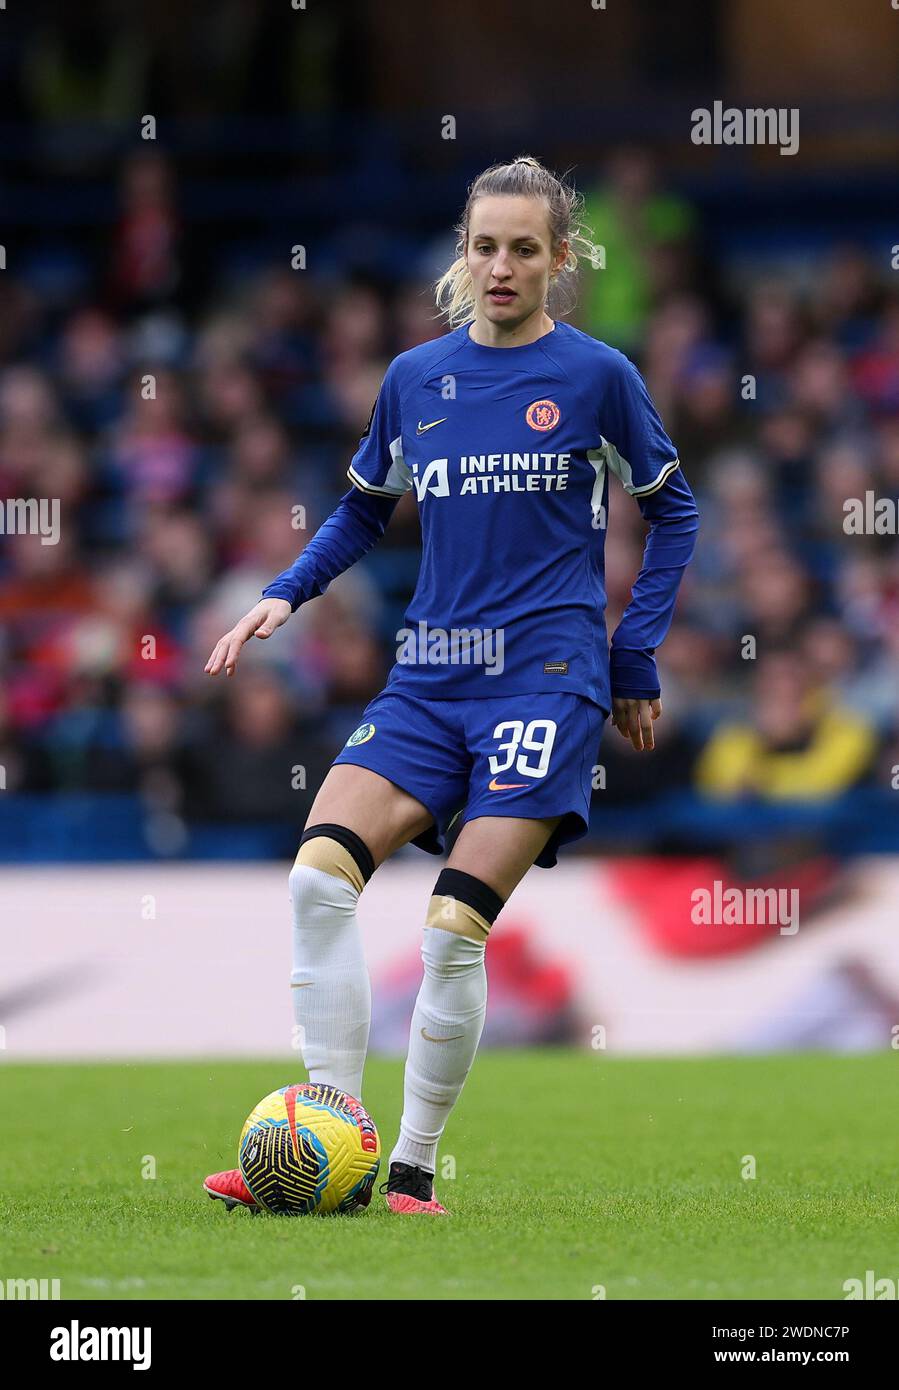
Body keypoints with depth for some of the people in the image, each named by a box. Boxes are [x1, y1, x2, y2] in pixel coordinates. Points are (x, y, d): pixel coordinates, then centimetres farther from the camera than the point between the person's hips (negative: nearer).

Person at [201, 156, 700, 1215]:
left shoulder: (597, 377, 0)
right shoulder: (416, 377, 9)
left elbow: (671, 511, 12)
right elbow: (364, 509, 23)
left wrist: (635, 657, 8)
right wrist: (285, 595, 8)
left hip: (547, 677, -4)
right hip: (429, 677, 4)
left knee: (454, 929, -13)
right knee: (319, 877, -16)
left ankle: (412, 1170, -1)